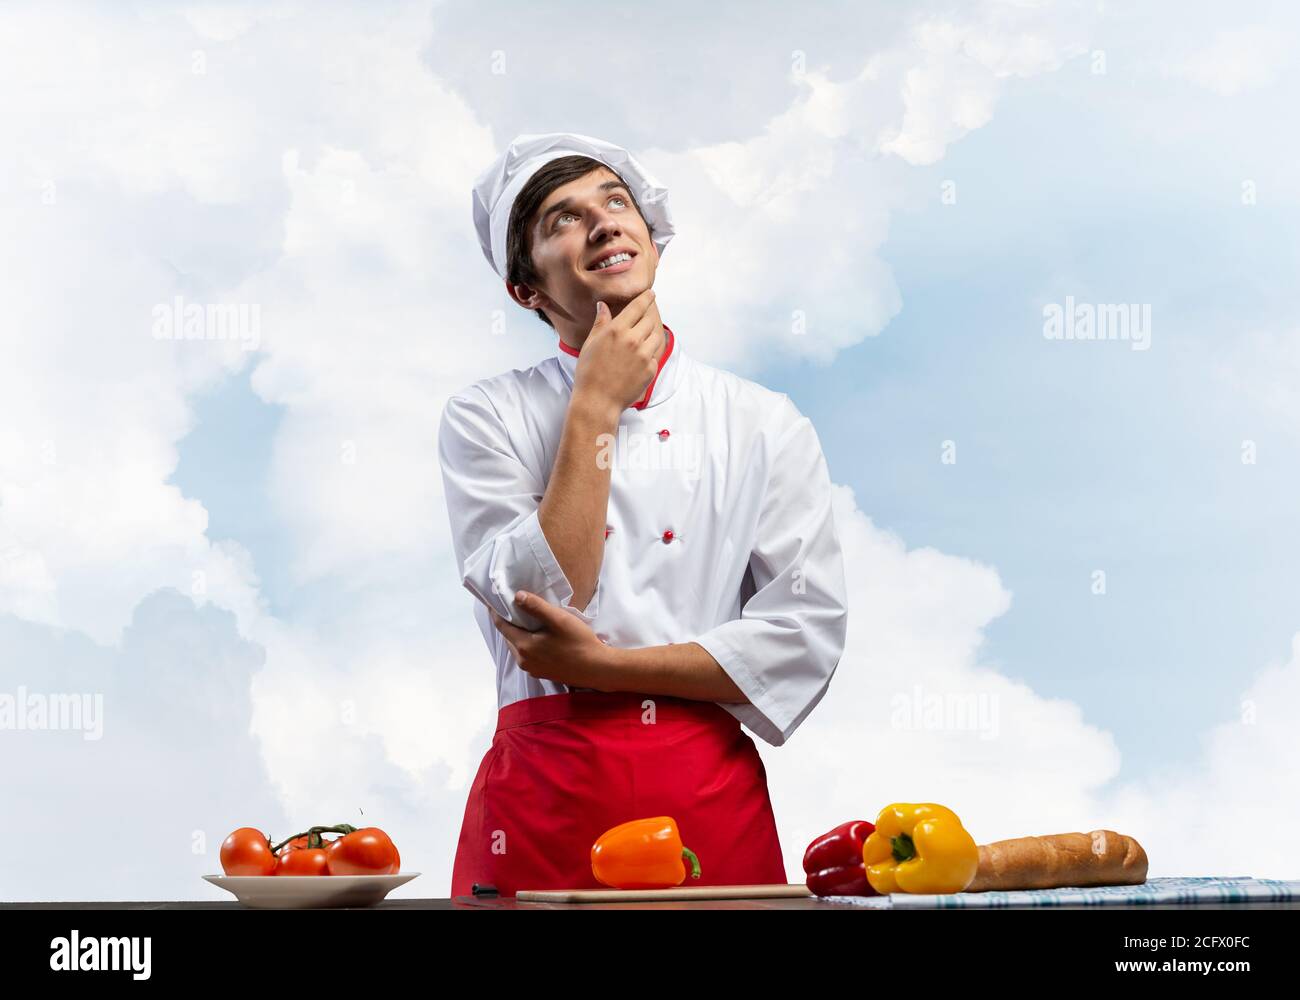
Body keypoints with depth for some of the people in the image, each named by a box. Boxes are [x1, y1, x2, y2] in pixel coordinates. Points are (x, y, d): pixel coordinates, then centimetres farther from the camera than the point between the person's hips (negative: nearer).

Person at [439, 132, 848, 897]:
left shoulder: (764, 424, 5)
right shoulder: (485, 417, 4)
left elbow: (806, 638, -3)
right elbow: (535, 605, -10)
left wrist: (601, 664, -9)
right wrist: (595, 407, -8)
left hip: (710, 794, 1)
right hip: (543, 799, -1)